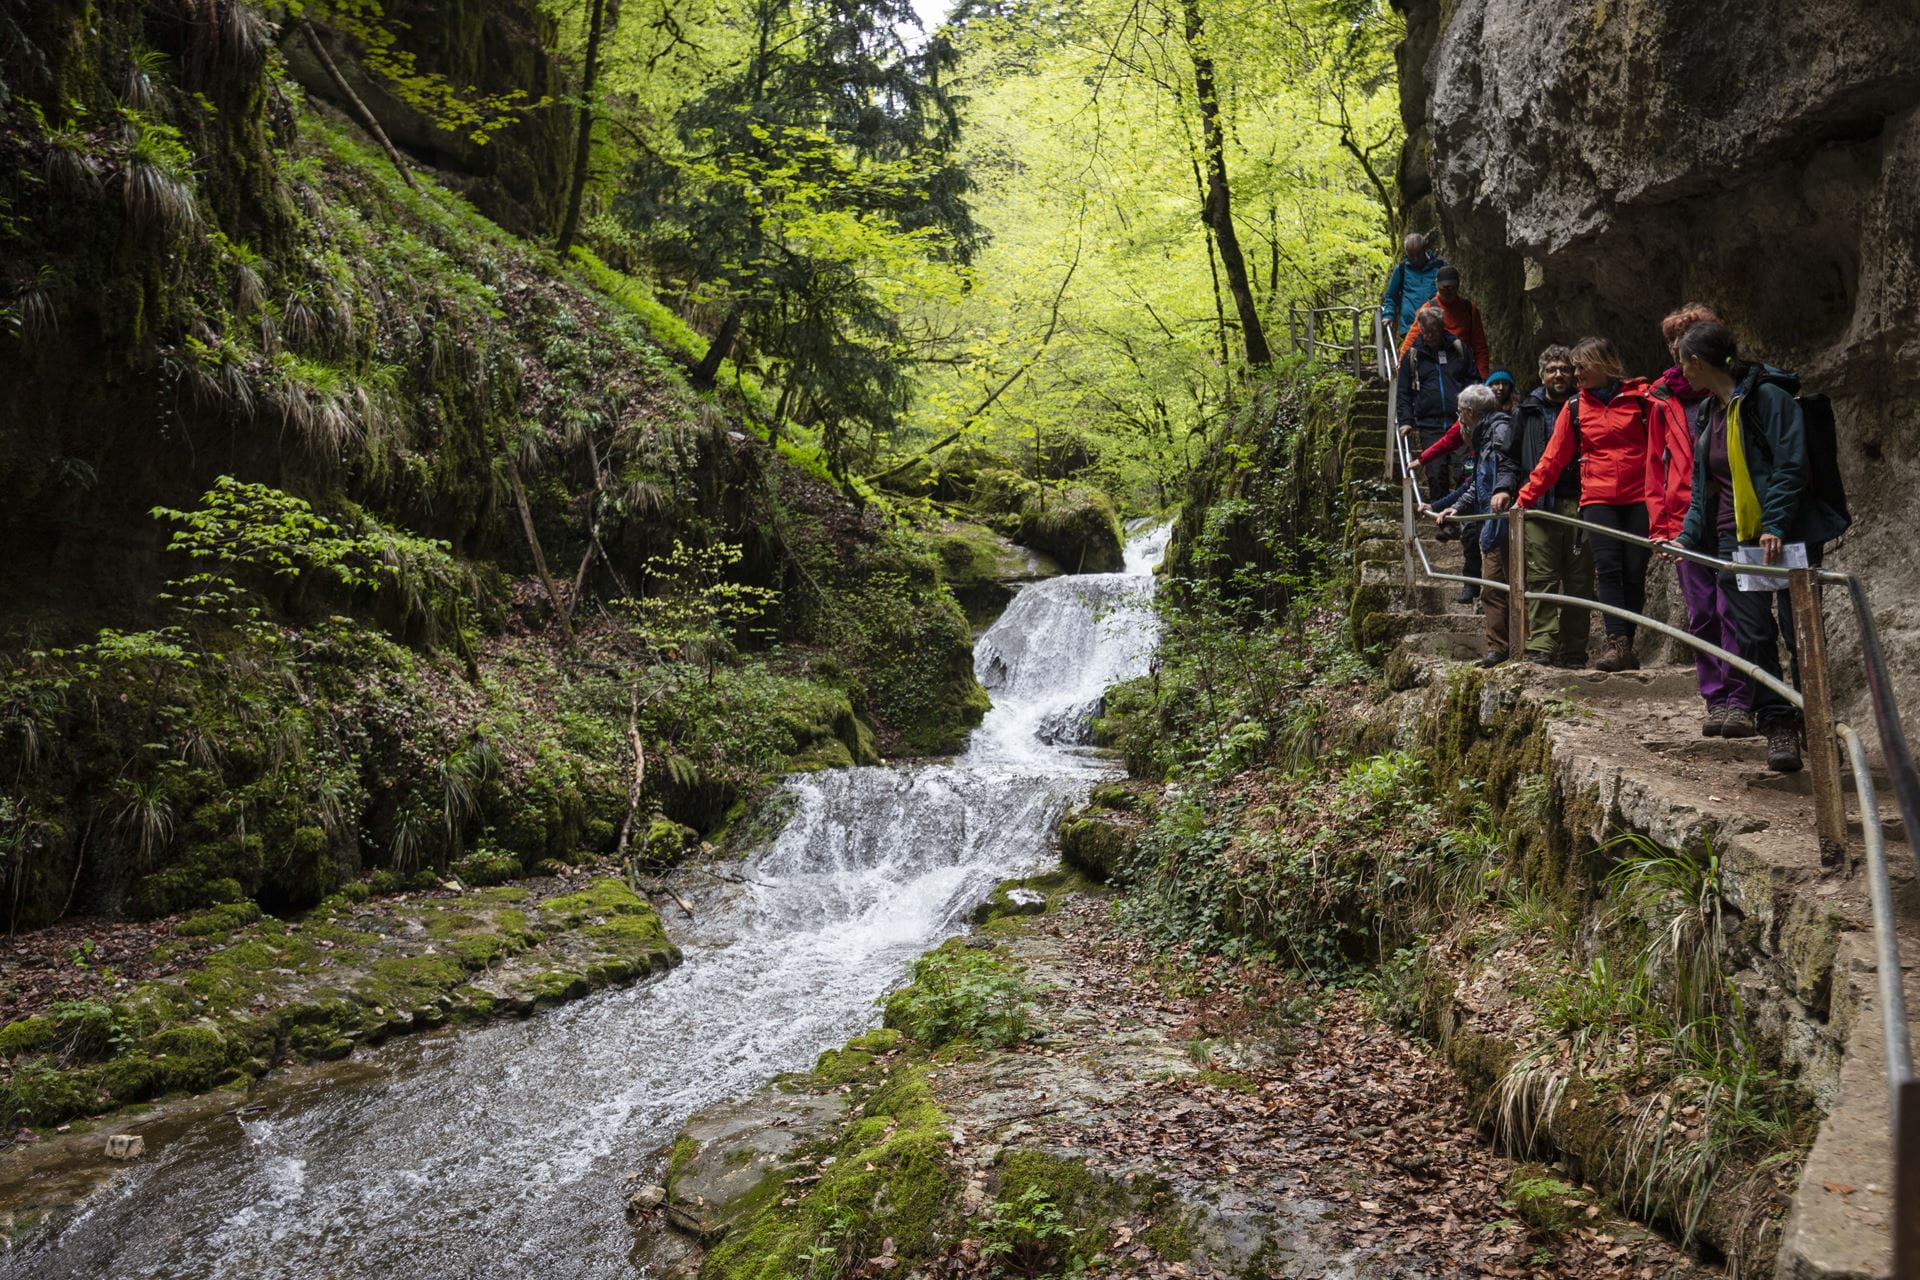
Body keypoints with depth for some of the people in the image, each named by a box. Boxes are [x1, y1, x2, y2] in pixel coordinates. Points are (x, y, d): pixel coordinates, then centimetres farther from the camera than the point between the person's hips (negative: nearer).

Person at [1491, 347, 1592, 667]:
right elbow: (1513, 457, 21)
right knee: (1541, 576, -8)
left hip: (1579, 503, 0)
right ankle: (1541, 647, -8)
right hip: (1539, 504, 1)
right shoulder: (1529, 410, 16)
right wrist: (1504, 486, 4)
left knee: (1579, 579, 2)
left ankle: (1573, 650, 7)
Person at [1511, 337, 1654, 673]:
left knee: (1634, 573, 0)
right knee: (1607, 568, -13)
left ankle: (1626, 646, 8)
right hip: (1598, 499, 1)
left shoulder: (1640, 397, 1)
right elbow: (1553, 458, 9)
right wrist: (1525, 497, 5)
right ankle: (1617, 643, -19)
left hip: (1639, 498, -1)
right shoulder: (1575, 407, 8)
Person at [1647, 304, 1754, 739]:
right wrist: (1660, 524, 9)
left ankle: (1739, 703, -7)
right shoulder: (1665, 400, 14)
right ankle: (1715, 702, 12)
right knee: (1701, 616, 5)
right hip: (1685, 521, 4)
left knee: (1733, 609, -9)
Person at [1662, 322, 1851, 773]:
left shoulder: (1767, 395, -9)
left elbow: (1790, 466, -16)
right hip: (1736, 538, 7)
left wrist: (1776, 526, -24)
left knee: (1800, 630, -4)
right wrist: (1687, 536, 9)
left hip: (1787, 535, -6)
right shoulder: (1707, 413, 15)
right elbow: (1703, 485, 19)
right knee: (1754, 636, 1)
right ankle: (1778, 726, 8)